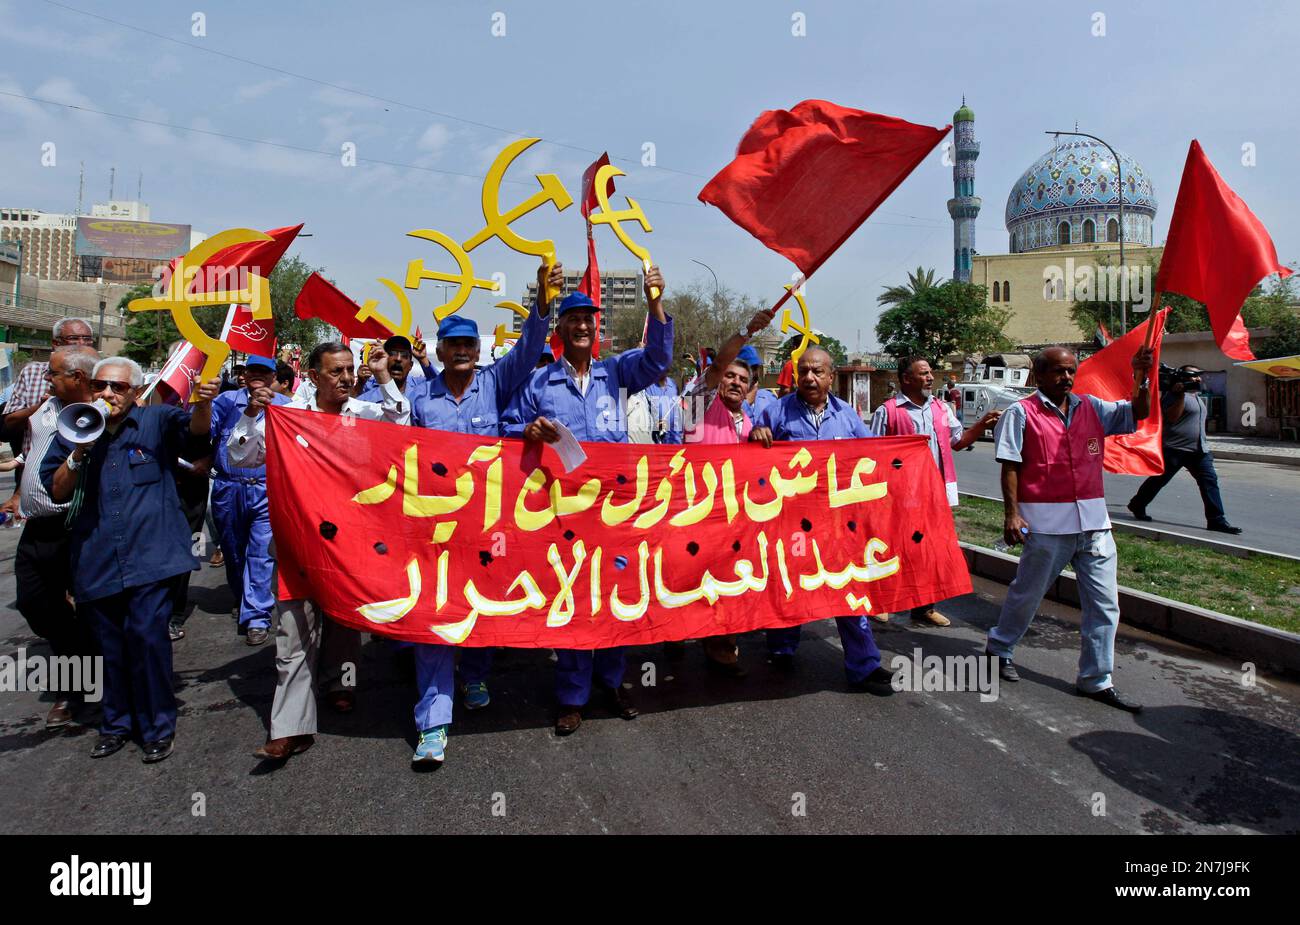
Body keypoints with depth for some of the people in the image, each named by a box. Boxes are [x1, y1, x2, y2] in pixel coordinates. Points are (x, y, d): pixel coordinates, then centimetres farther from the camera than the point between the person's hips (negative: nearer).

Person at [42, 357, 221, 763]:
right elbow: (56, 492, 8)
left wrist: (203, 402, -39)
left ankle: (157, 726, 8)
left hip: (149, 555, -4)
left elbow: (194, 425, -17)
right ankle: (117, 723, 30)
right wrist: (79, 453, -9)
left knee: (147, 636, -9)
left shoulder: (156, 421, 3)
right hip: (97, 559, 4)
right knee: (110, 645, 12)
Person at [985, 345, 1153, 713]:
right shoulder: (1022, 413, -4)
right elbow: (1010, 467, -7)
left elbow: (1138, 413, 9)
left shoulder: (1092, 408, 11)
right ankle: (999, 648, 34)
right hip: (1047, 522, -5)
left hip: (1094, 521, 5)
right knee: (1027, 592, 11)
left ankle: (1096, 680, 17)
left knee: (1104, 603, 6)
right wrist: (1011, 513, -15)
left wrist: (1141, 377, -9)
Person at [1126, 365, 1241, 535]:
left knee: (1209, 481, -3)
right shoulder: (1176, 394, -9)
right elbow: (1171, 417, -22)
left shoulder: (1197, 397, 20)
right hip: (1175, 449, -8)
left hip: (1198, 450, 8)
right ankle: (1137, 505, 22)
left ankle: (1216, 520, -5)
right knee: (1159, 479, 2)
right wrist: (1181, 395, -26)